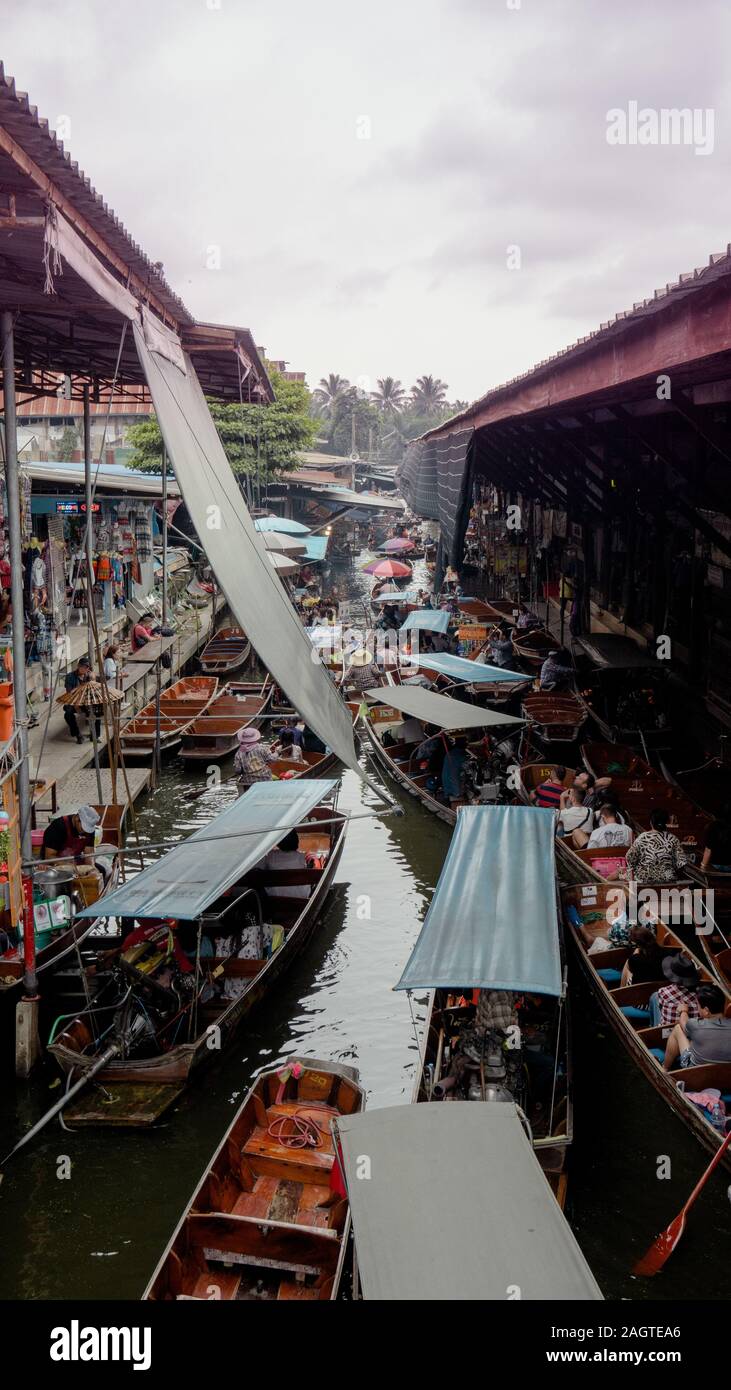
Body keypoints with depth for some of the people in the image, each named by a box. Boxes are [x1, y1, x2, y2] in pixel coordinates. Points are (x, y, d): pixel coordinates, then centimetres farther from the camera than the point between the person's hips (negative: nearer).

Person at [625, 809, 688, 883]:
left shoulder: (643, 837, -8)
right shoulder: (673, 839, -4)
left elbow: (630, 857, -3)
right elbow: (681, 861, -5)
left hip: (644, 878, -1)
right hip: (667, 879, 1)